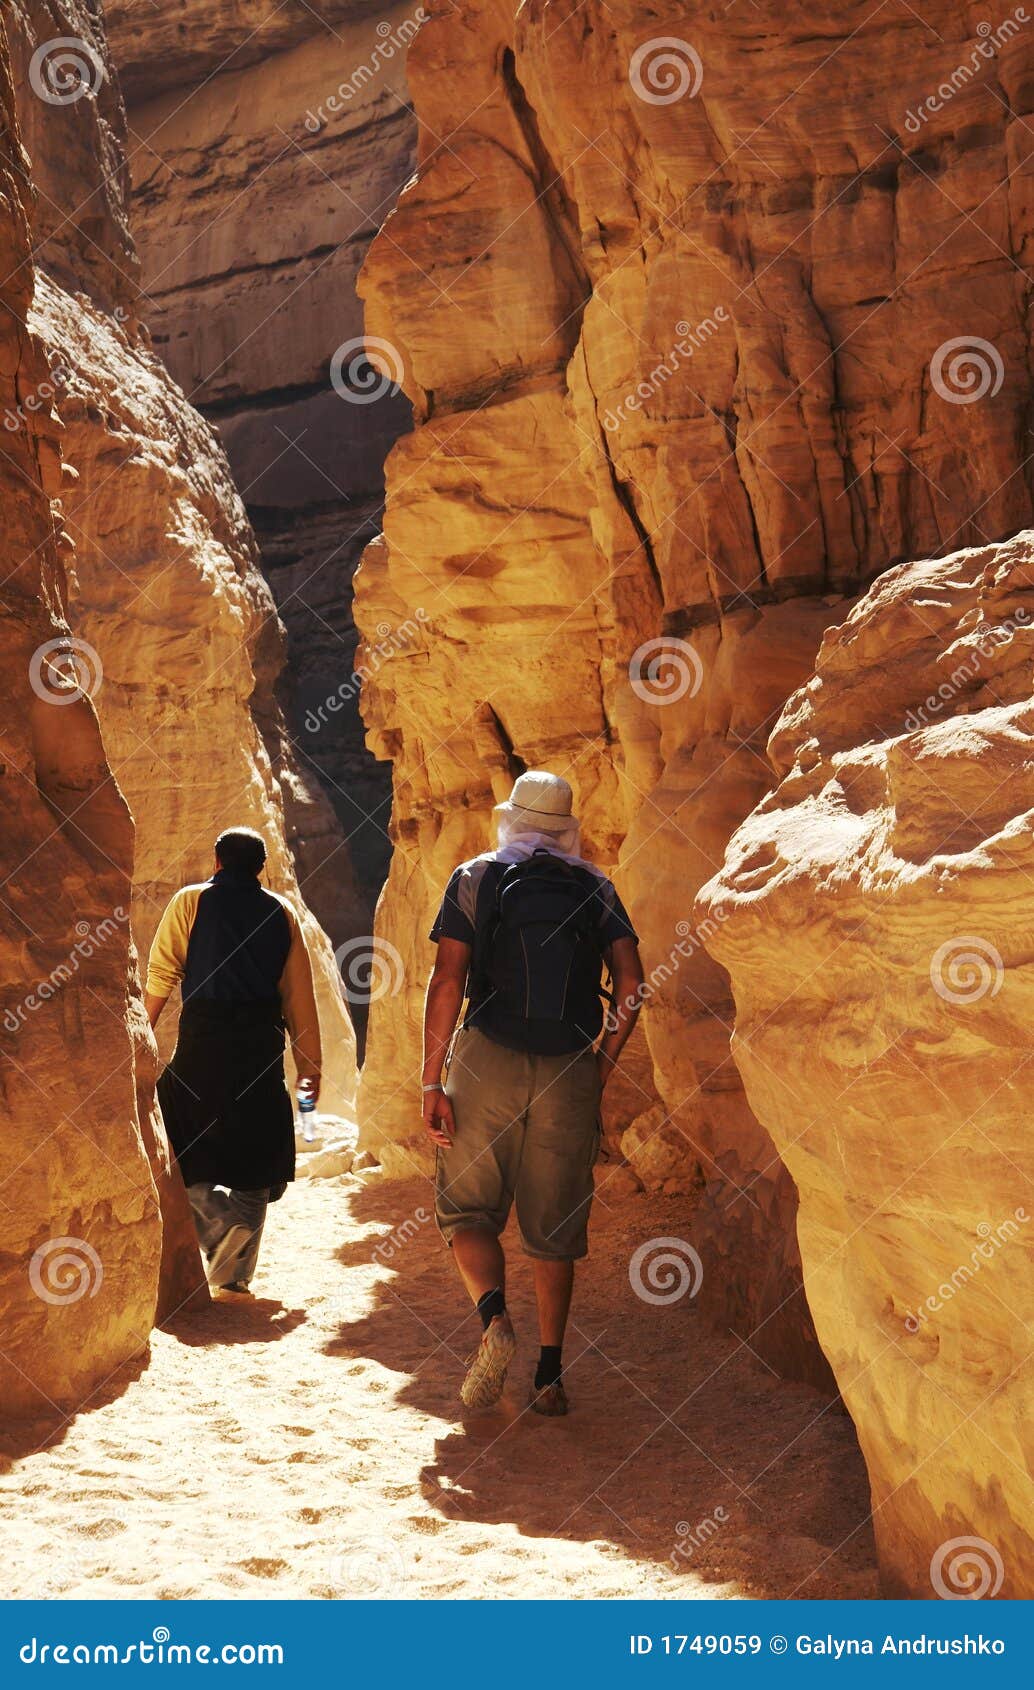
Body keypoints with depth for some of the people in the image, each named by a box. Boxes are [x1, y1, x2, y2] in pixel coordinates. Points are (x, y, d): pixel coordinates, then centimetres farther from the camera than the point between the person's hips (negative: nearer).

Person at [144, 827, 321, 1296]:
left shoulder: (191, 902, 7)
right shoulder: (281, 913, 13)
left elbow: (160, 976, 0)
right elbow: (300, 994, 10)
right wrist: (309, 1063, 13)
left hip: (202, 1038, -2)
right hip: (261, 1044, 2)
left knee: (184, 1147, 10)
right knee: (252, 1154, 9)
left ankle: (222, 1220, -15)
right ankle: (234, 1274, 7)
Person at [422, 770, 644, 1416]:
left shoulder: (475, 877, 4)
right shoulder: (595, 887, 10)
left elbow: (446, 983, -5)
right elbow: (632, 984, 0)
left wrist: (433, 1082, -4)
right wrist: (602, 1063, 11)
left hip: (487, 1063, -2)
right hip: (568, 1072, 2)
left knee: (467, 1208, 9)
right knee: (555, 1226, 11)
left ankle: (495, 1315, -16)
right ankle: (551, 1373, 10)